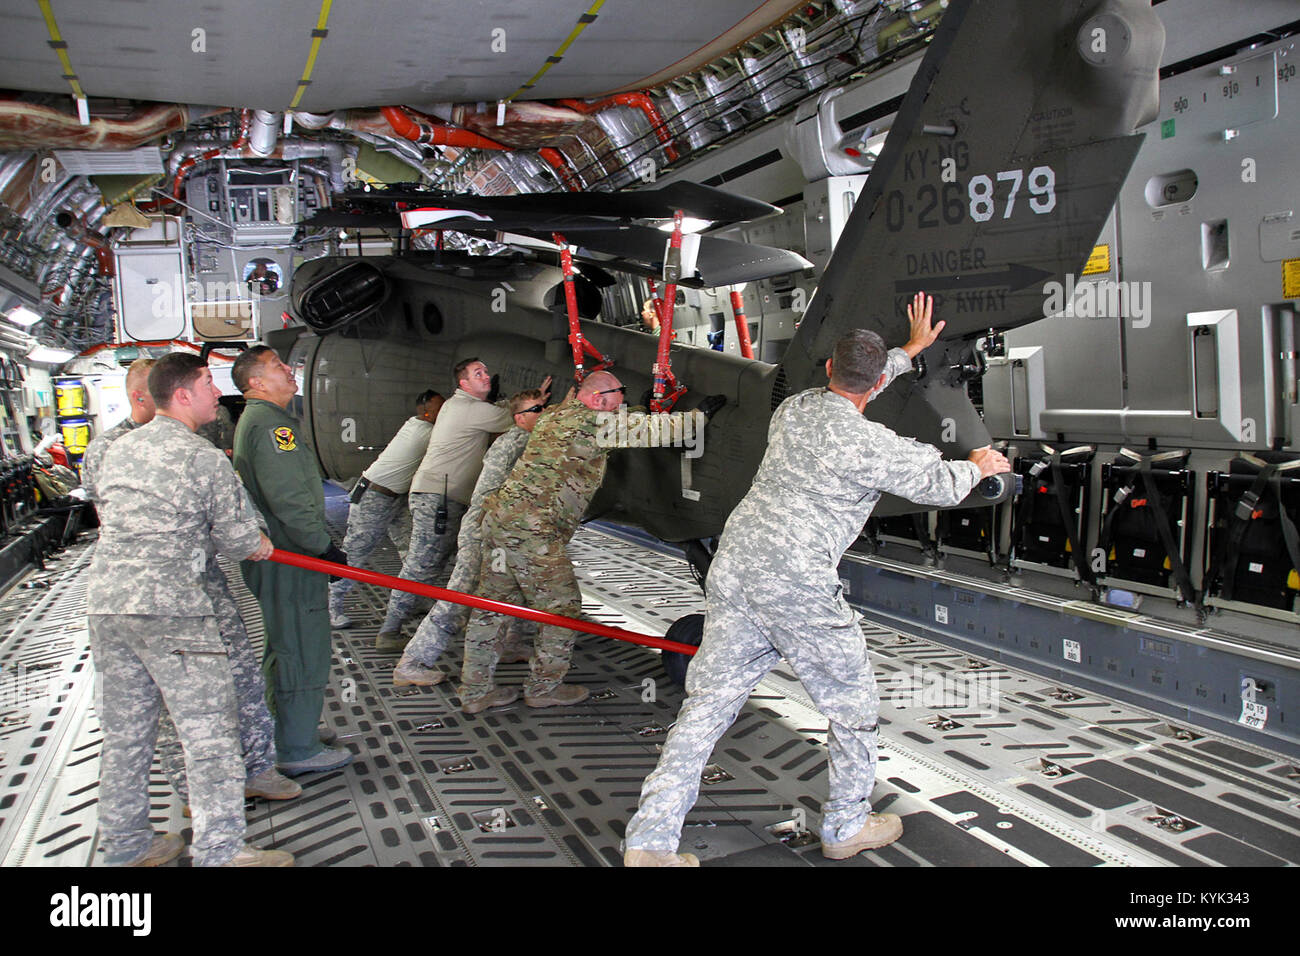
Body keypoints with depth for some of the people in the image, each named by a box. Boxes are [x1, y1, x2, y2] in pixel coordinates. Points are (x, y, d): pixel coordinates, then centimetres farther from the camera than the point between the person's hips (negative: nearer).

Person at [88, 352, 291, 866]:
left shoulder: (118, 449, 13)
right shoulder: (206, 459, -10)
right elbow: (240, 540, -8)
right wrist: (262, 545, 15)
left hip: (106, 602, 8)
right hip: (170, 608, -8)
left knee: (125, 727, 16)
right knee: (209, 727, 0)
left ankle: (126, 845, 28)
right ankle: (220, 851, 5)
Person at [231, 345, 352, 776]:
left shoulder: (254, 421, 19)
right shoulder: (270, 425, -17)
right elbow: (287, 499, -25)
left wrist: (320, 543, 25)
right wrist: (324, 546, -20)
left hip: (273, 556, 11)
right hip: (288, 558, -11)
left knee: (286, 644, 21)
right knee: (303, 648, -5)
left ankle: (289, 730, 34)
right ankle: (298, 750, 3)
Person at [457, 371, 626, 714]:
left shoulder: (553, 416, 19)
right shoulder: (594, 423, -6)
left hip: (500, 516, 9)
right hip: (533, 530, -9)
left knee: (492, 604, 13)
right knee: (562, 607, 5)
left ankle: (475, 690, 20)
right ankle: (543, 687, 15)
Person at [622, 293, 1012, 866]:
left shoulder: (793, 408, 12)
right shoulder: (867, 442, -9)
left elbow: (842, 398, 34)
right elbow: (939, 484, 5)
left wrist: (911, 349, 44)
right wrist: (978, 467, 28)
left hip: (734, 562, 7)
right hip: (797, 583, -7)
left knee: (708, 702, 9)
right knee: (853, 703, 15)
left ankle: (649, 840, 10)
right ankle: (847, 826, 32)